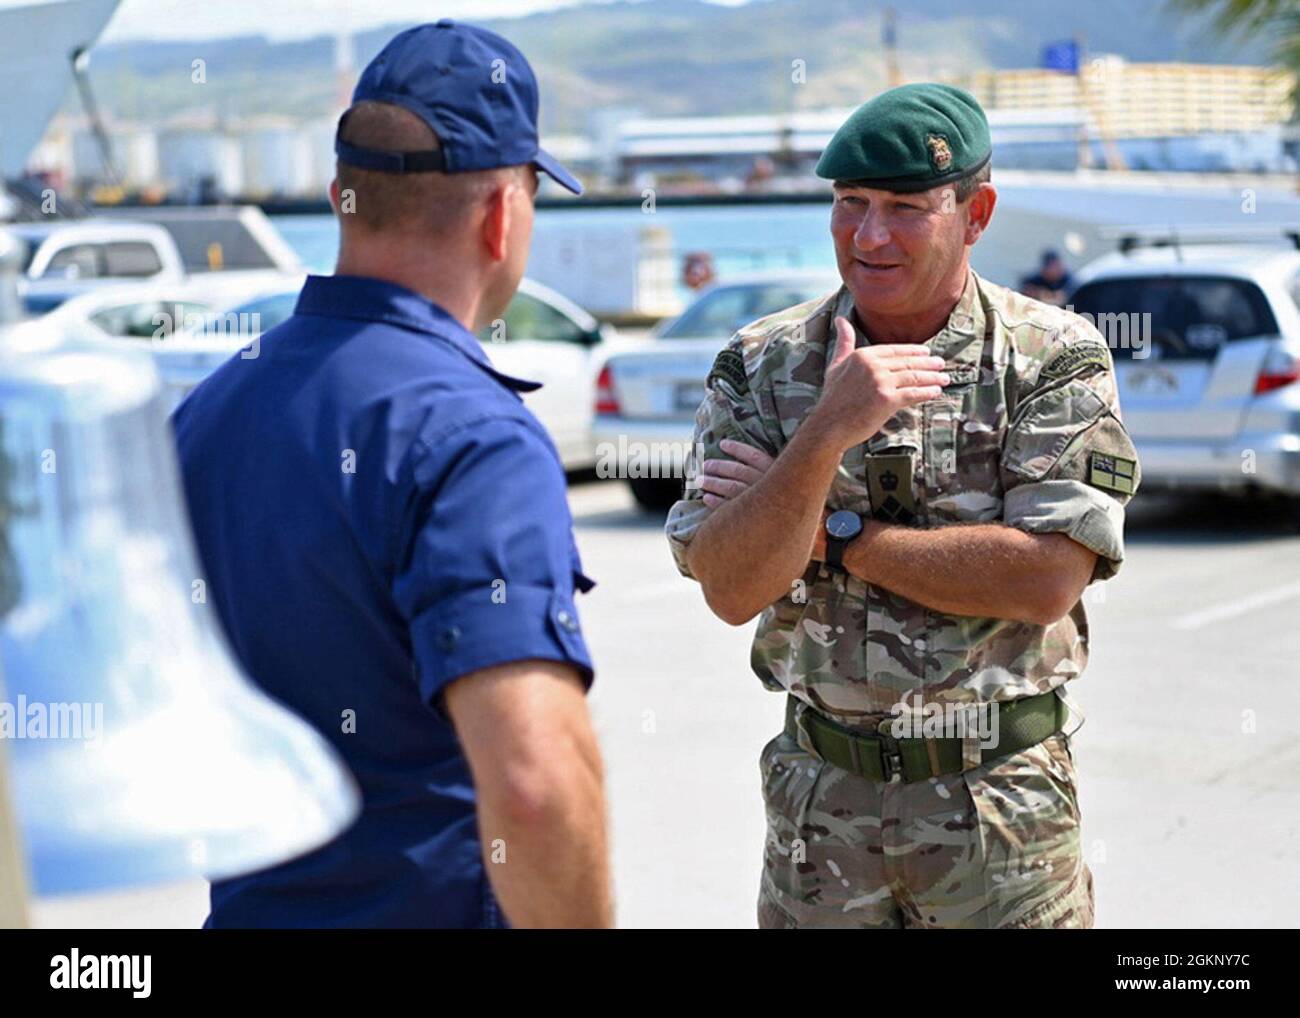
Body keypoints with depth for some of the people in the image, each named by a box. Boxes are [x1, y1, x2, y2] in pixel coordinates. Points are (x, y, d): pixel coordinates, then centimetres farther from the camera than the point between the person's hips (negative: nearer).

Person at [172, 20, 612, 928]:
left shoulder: (204, 411, 5)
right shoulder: (472, 440, -21)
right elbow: (535, 781, -31)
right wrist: (581, 917, -18)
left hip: (248, 903, 7)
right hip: (428, 903, -7)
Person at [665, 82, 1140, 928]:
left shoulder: (1057, 358, -6)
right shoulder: (763, 364, -1)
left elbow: (1045, 581, -17)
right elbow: (730, 591, -10)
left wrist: (832, 532, -13)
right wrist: (827, 433, -24)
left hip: (1003, 801, -2)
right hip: (823, 799, 2)